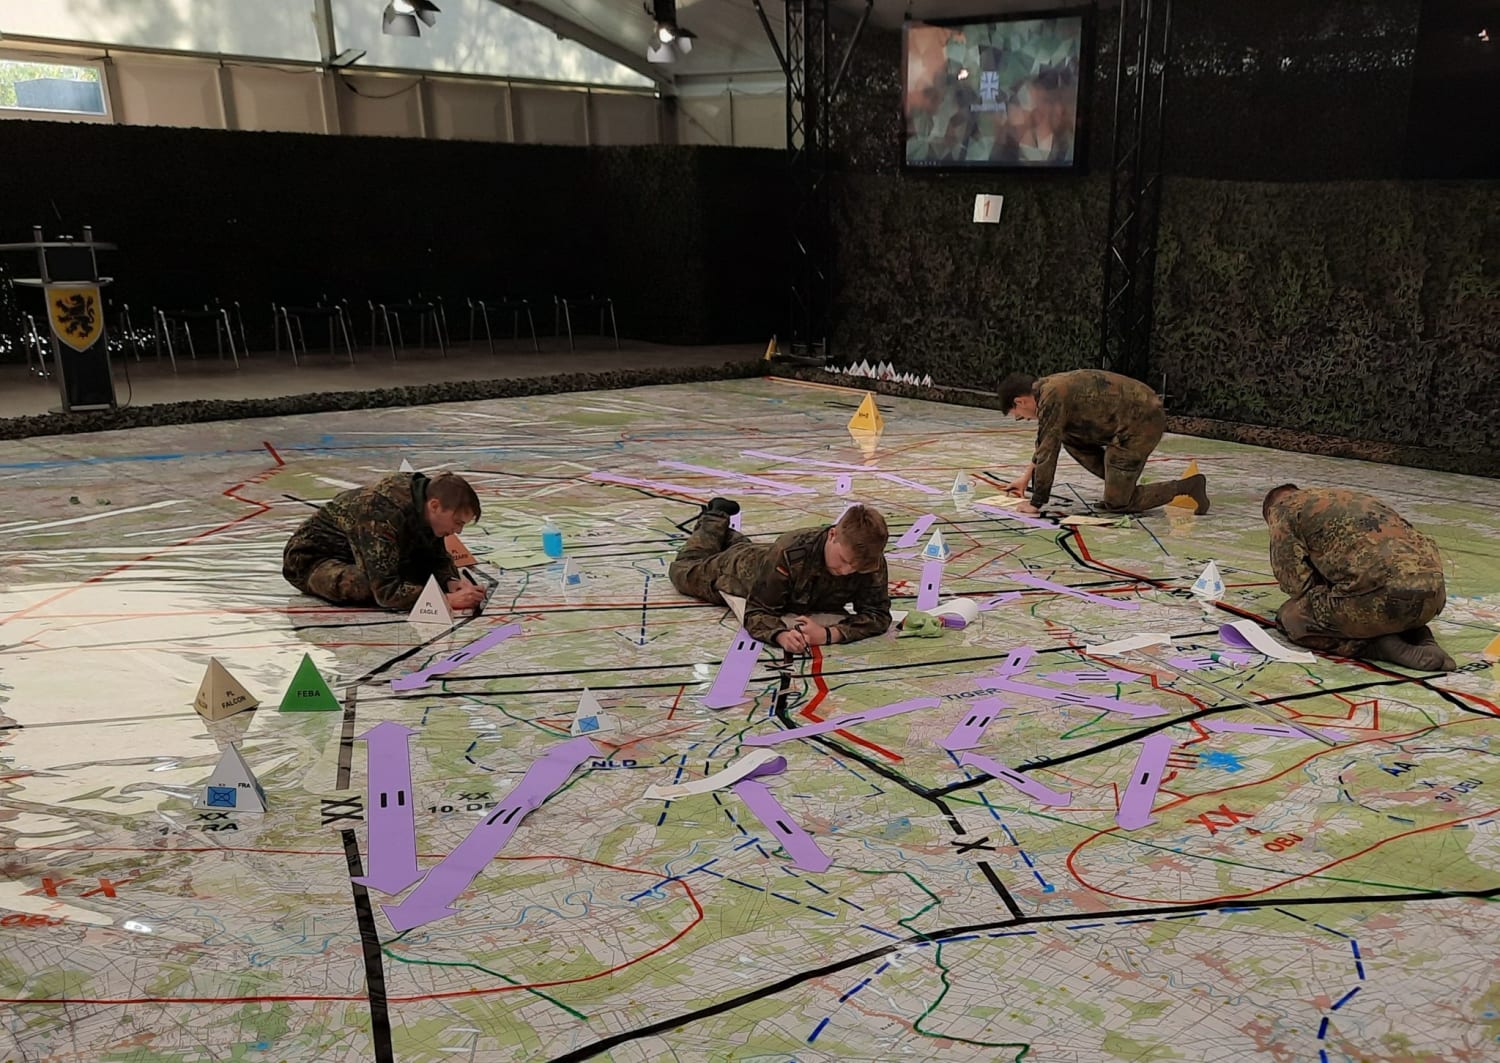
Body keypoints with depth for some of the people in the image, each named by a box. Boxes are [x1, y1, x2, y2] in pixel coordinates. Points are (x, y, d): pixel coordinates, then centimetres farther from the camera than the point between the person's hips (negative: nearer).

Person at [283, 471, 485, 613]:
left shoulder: (425, 491, -15)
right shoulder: (385, 514, -39)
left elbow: (438, 557, 0)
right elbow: (386, 591, -41)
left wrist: (450, 581, -21)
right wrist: (449, 599, -44)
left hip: (354, 551, 6)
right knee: (368, 586, -36)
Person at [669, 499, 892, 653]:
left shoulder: (871, 562, -41)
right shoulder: (789, 553, -49)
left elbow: (878, 616, -40)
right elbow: (757, 610, -44)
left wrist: (828, 634, -57)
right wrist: (781, 634, -66)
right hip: (745, 567, -4)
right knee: (683, 571, 27)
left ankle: (727, 534, 63)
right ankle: (714, 520, 46)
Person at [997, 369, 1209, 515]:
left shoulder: (1052, 398, -16)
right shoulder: (1050, 387, 13)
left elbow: (1048, 452, -15)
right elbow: (1046, 442, 29)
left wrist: (1036, 504, -8)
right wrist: (1026, 477, 34)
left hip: (1142, 421, -10)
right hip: (1138, 414, 10)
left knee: (1117, 503, -4)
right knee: (1068, 436, 14)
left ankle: (1187, 486, 1)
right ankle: (1118, 485, 13)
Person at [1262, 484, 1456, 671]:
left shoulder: (1282, 510, 15)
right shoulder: (1350, 498, 37)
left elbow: (1298, 584, 6)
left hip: (1384, 594, -7)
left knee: (1292, 617, 12)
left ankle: (1381, 646, -4)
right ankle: (1418, 637, 9)